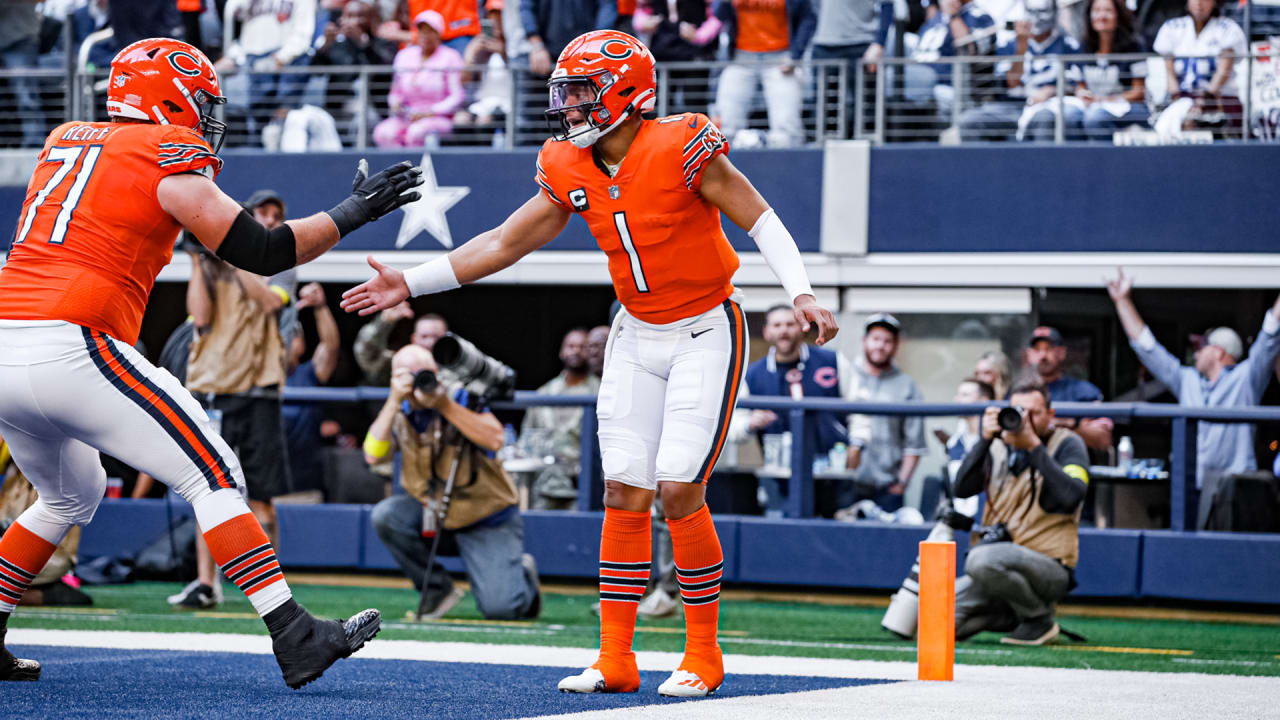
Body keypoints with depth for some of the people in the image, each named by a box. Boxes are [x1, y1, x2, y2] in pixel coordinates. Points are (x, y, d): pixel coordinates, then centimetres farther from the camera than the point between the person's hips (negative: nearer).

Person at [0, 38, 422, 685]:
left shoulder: (62, 141, 21)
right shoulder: (166, 154, 1)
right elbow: (261, 253, -2)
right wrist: (353, 212, 7)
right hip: (69, 349, -7)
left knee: (71, 496, 29)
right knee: (213, 477, -3)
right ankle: (293, 638, -11)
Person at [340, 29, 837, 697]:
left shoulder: (680, 148, -19)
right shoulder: (571, 172, 0)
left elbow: (760, 219, -14)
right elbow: (504, 244, 6)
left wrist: (801, 294, -26)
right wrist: (411, 284, 4)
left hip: (705, 334, -6)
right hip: (636, 336, 6)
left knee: (680, 491, -12)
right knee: (624, 492, 1)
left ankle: (703, 655, 2)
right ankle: (615, 660, 5)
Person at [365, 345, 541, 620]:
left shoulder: (462, 398, -12)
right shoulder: (400, 413, -2)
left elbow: (494, 440, -29)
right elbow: (373, 455, -19)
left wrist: (445, 405, -32)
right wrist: (394, 402, -24)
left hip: (489, 523, -4)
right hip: (433, 514, 4)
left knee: (500, 609, -20)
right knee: (386, 515, -25)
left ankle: (523, 575, 20)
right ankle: (438, 590, -5)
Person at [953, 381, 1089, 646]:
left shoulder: (1068, 444, 0)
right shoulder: (998, 446, 13)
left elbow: (1070, 497, -19)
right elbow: (962, 489, -1)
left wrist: (1033, 445, -19)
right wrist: (985, 440, -10)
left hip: (1049, 566, -6)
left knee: (983, 560, -37)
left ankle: (1039, 620, -11)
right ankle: (1015, 615, 12)